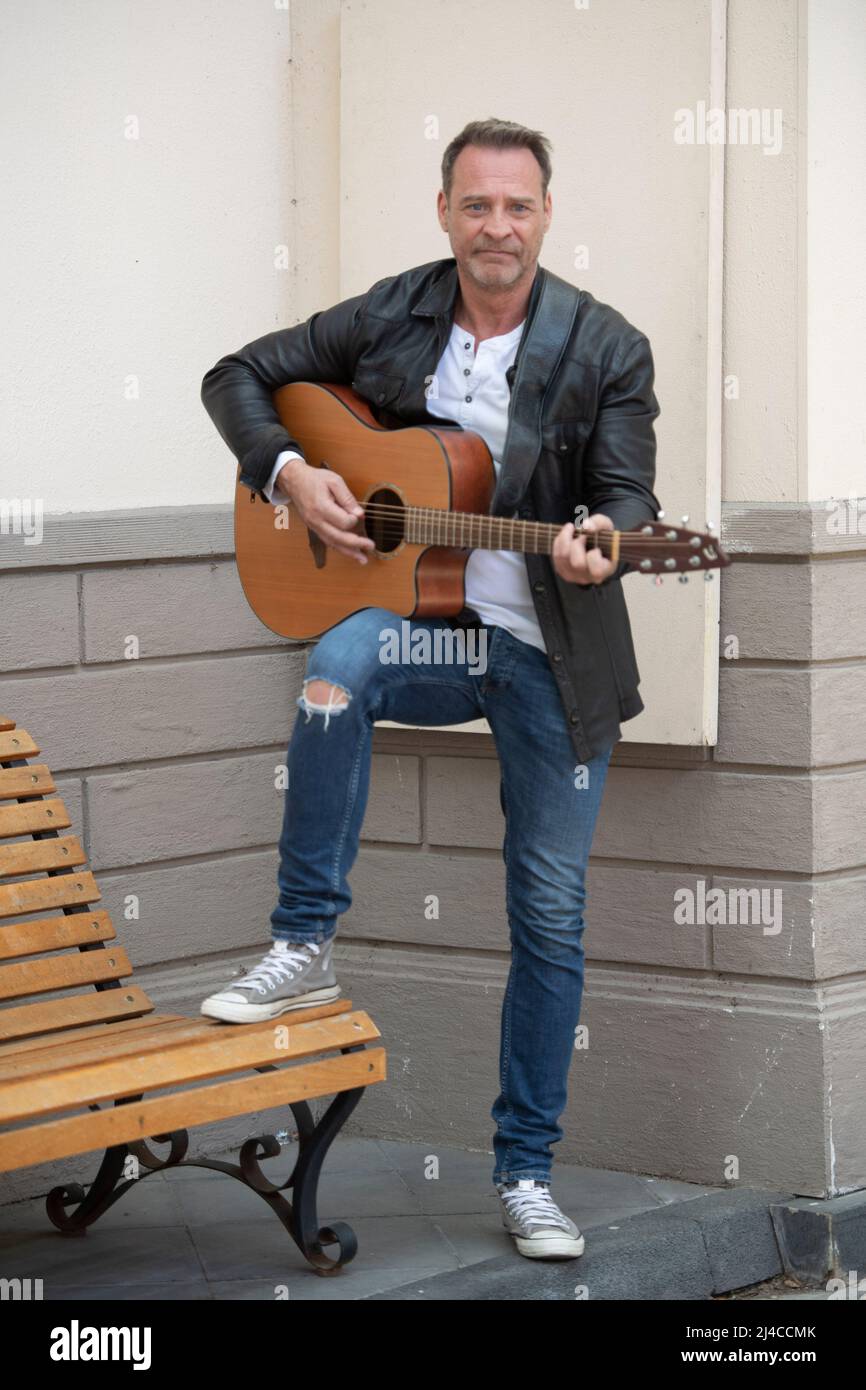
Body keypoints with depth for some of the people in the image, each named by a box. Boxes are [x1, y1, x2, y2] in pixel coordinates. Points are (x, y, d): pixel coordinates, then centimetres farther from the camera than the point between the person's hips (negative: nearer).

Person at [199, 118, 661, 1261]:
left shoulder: (608, 349, -4)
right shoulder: (387, 319, 1)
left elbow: (628, 493, -9)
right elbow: (239, 376, 8)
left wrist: (600, 544, -34)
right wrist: (289, 472, -10)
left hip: (553, 655, 0)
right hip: (422, 621, 0)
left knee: (552, 916, 2)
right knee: (340, 661, -36)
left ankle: (525, 1168, 15)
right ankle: (306, 946, -25)